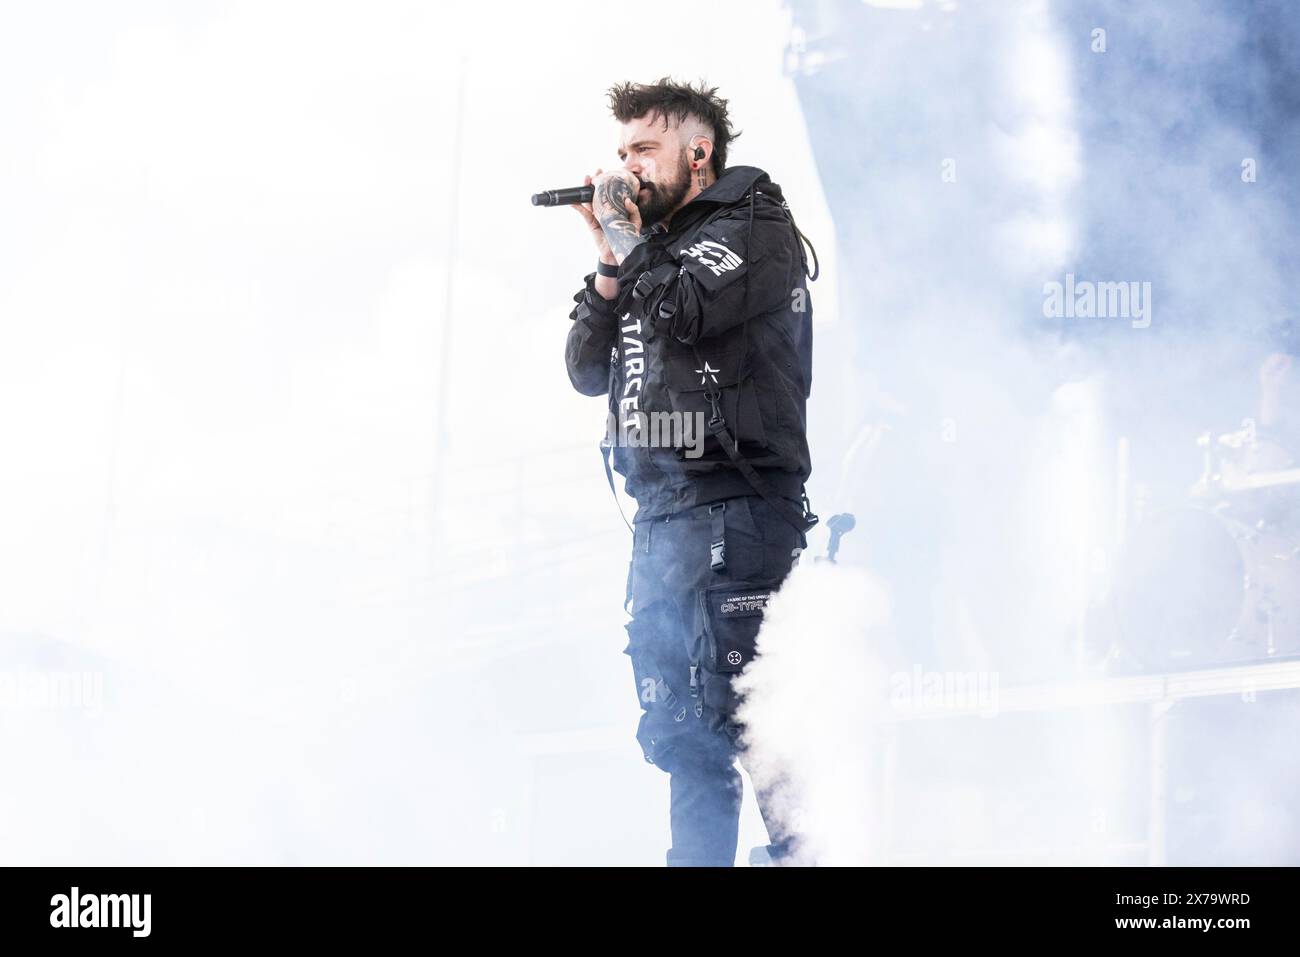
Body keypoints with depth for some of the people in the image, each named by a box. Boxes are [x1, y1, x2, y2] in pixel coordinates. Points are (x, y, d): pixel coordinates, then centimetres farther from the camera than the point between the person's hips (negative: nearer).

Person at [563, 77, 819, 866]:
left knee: (741, 713, -16)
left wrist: (626, 235, -2)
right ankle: (698, 858, 11)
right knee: (679, 733, 7)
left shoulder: (756, 230, -1)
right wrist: (608, 268, 6)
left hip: (736, 511, -8)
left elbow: (683, 311, -18)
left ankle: (804, 846, -15)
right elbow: (588, 372, 18)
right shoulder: (653, 250, 22)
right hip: (660, 519, 8)